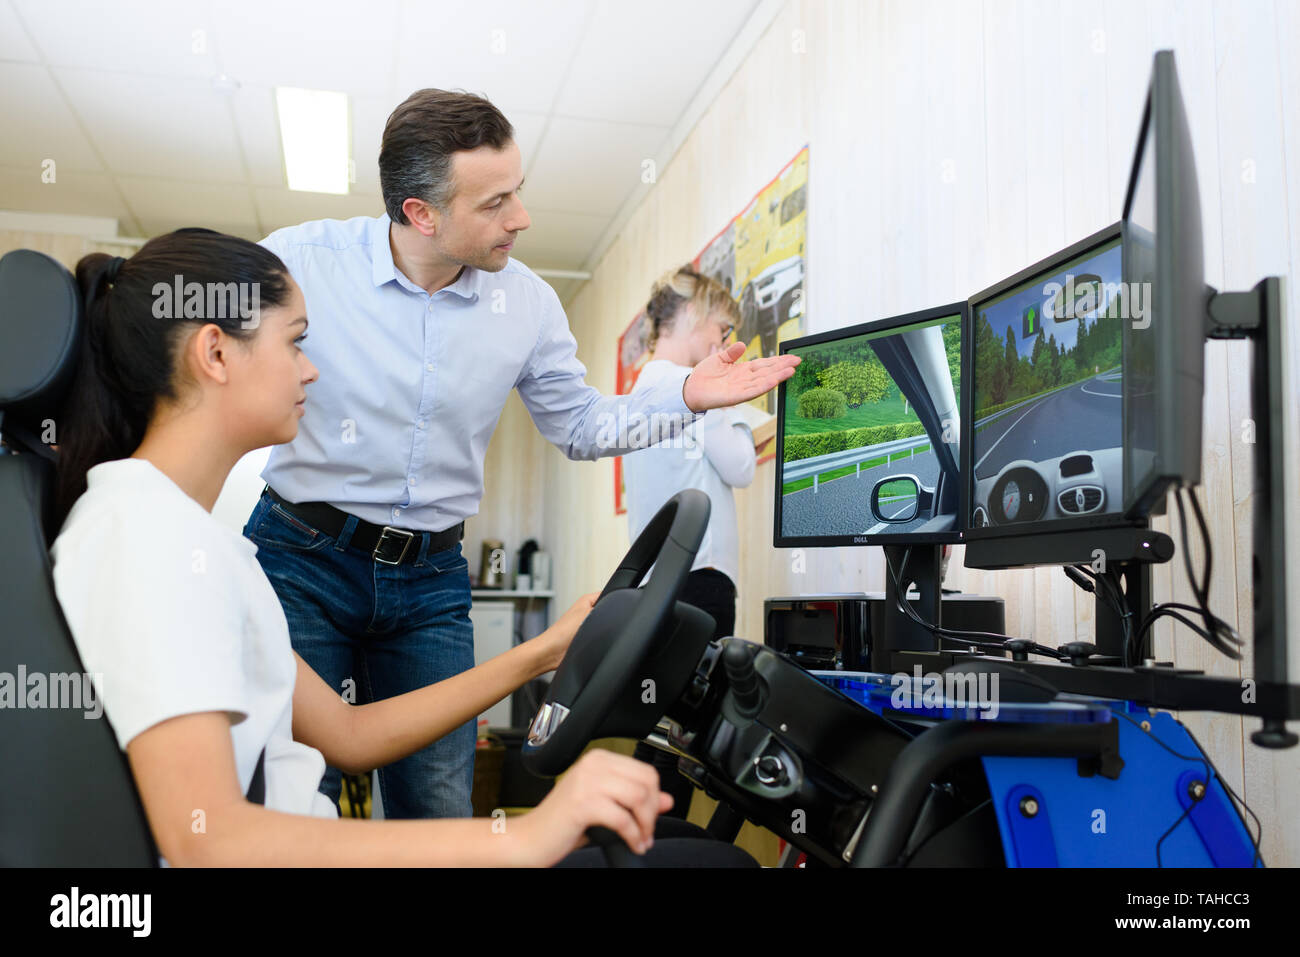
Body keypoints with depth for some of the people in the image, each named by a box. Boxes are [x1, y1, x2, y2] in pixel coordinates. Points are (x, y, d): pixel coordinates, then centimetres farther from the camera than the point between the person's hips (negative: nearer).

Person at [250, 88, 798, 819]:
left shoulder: (528, 302, -2)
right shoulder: (301, 261, -12)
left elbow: (580, 425, 10)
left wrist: (686, 396, -3)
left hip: (432, 576, 3)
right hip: (305, 558, -2)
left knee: (440, 809, 7)